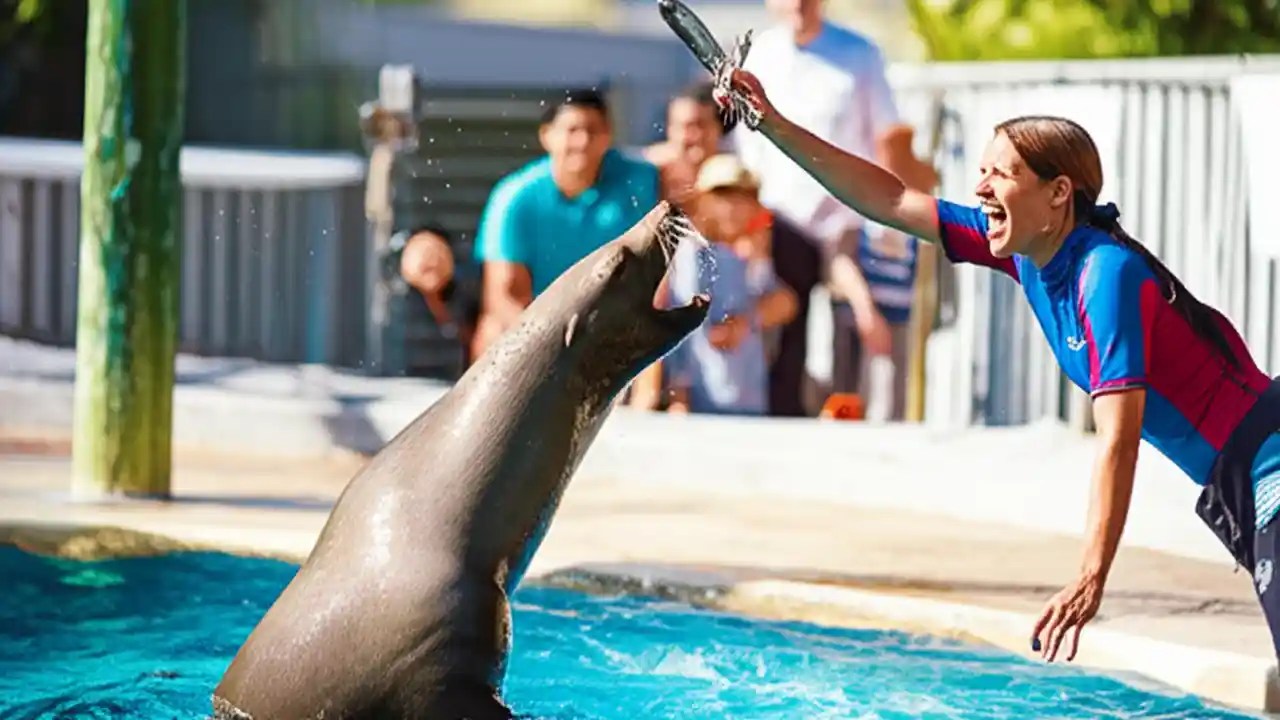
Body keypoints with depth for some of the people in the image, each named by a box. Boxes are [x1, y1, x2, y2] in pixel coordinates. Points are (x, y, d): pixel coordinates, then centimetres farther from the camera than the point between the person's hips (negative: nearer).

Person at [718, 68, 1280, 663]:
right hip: (1232, 494, 9)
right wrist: (774, 126, 7)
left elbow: (1118, 440, -29)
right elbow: (891, 201, 10)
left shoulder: (1108, 272, -23)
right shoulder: (1024, 249, 2)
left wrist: (1091, 579, -32)